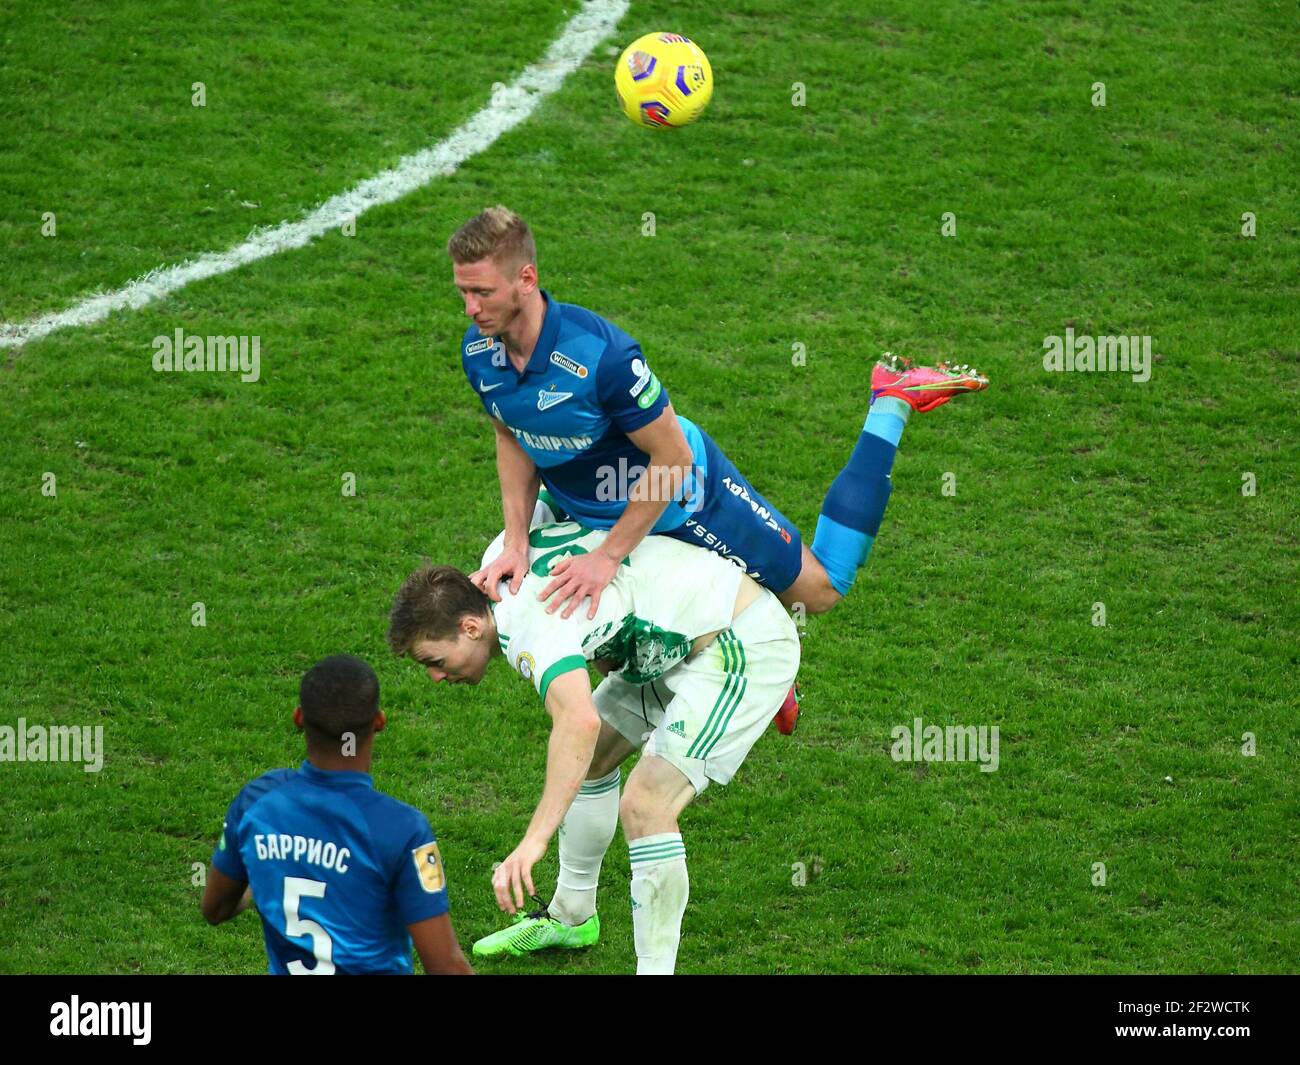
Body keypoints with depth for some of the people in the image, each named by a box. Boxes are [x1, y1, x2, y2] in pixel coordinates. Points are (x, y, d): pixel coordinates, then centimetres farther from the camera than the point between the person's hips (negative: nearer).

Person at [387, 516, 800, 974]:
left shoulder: (530, 624, -30)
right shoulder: (501, 559, -2)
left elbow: (579, 722, -47)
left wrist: (534, 841, -55)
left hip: (745, 644, -11)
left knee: (645, 807, -21)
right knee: (589, 760, 20)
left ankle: (655, 968, -13)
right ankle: (571, 918, 38)